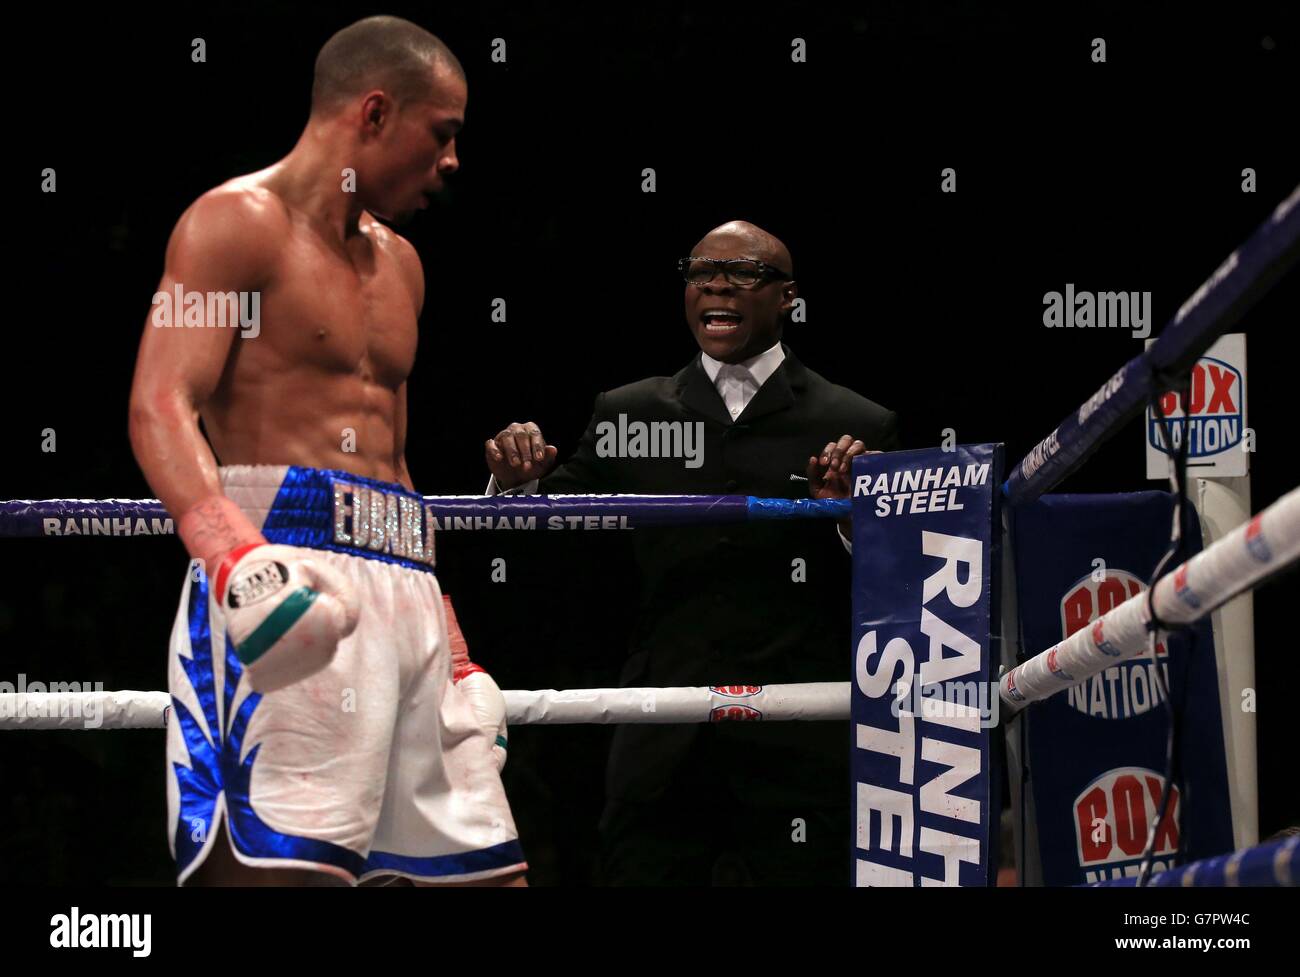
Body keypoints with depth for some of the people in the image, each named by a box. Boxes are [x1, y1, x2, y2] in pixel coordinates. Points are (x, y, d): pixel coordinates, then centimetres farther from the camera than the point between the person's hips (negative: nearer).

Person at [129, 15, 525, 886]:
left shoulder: (398, 265, 25)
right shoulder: (238, 221, -1)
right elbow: (160, 407, -14)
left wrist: (454, 654, 26)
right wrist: (234, 552, -32)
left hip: (403, 588, 9)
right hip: (282, 585, -9)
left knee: (488, 869, 3)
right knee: (276, 868, -21)